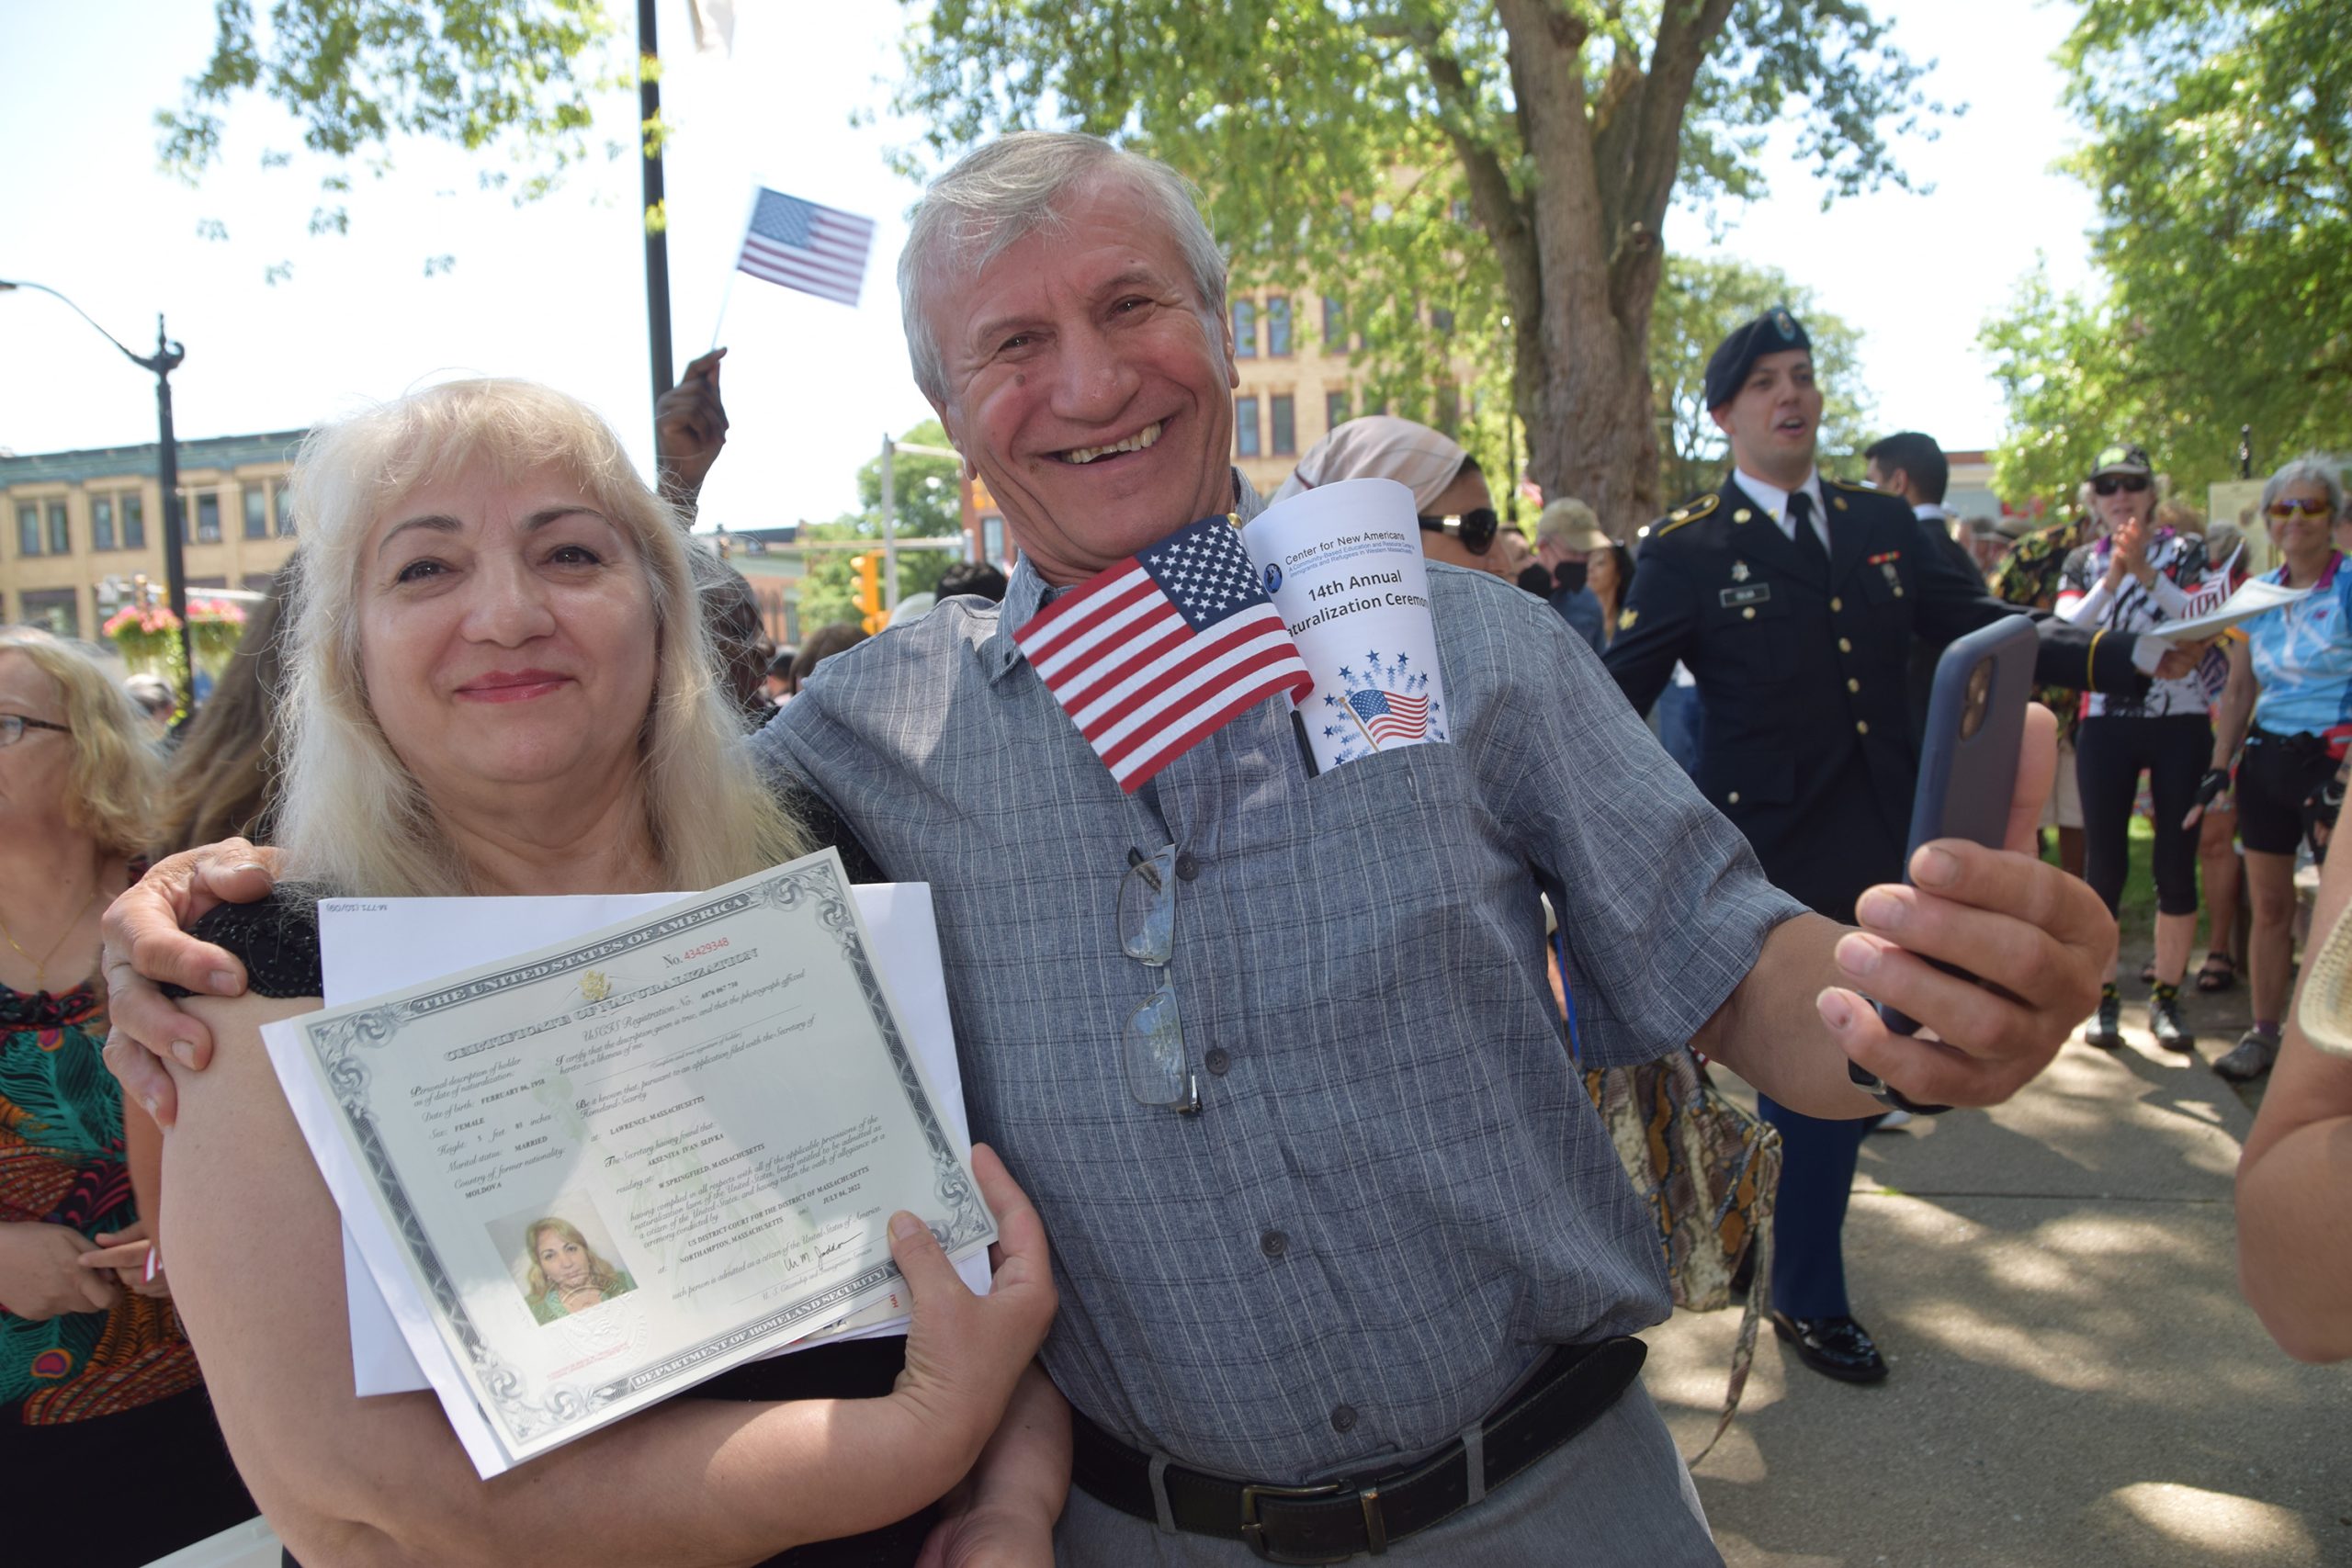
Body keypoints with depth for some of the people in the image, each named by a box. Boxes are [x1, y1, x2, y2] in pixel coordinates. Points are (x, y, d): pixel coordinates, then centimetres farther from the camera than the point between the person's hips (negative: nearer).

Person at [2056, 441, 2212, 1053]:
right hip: (2106, 726, 1)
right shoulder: (2082, 563, 8)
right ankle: (2104, 998, 12)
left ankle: (2166, 997, 14)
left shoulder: (2186, 551, 3)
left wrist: (2147, 573, -21)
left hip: (2181, 723, -1)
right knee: (2104, 864, 2)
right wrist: (2112, 577, -19)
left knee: (2176, 864, 3)